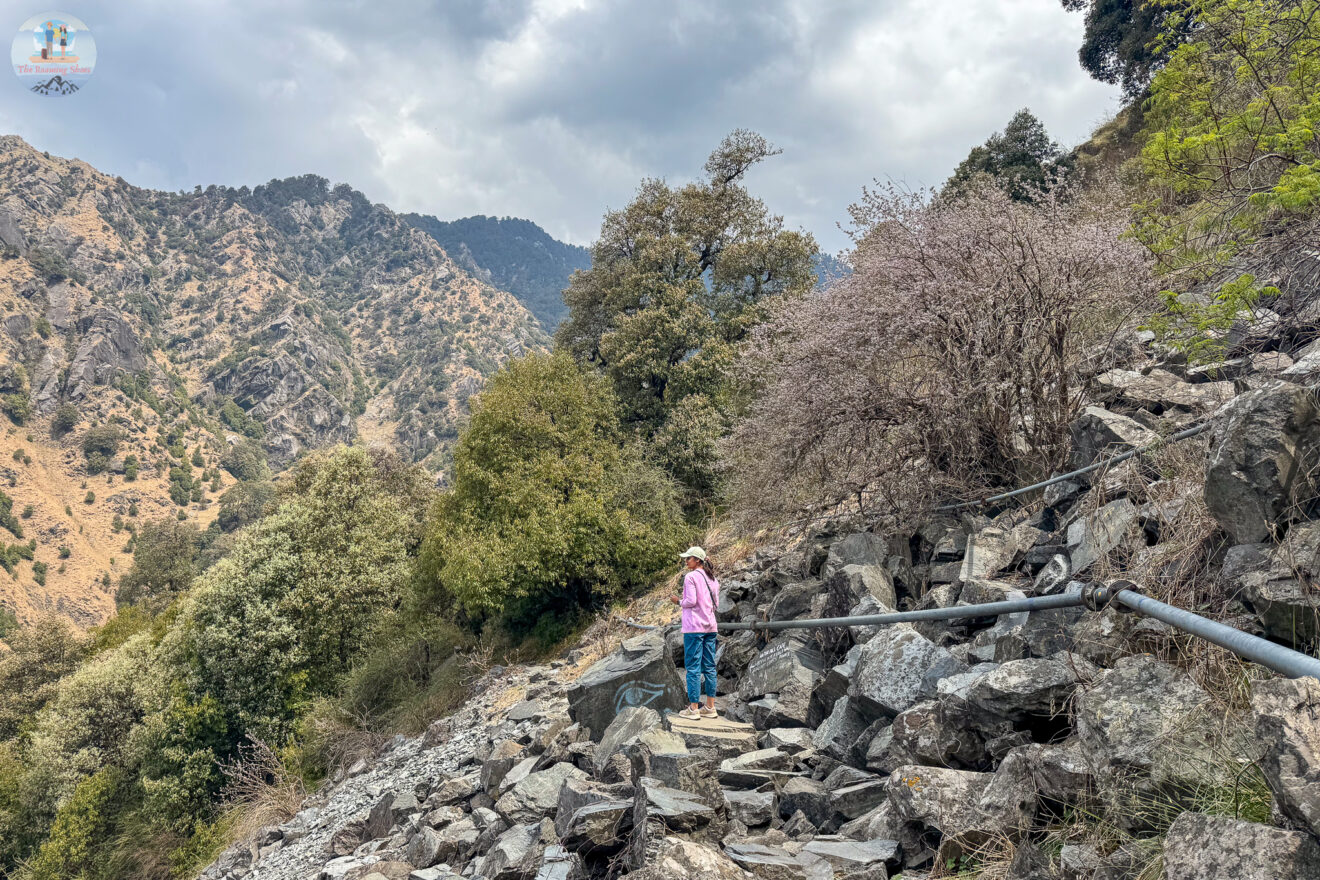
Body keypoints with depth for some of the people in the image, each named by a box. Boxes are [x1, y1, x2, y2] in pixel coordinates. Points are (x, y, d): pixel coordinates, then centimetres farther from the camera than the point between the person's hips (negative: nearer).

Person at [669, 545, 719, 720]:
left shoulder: (691, 577, -9)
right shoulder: (712, 578, 12)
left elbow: (691, 601, -16)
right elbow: (716, 604, 13)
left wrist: (679, 601, 1)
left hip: (694, 627, -7)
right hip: (710, 627, 7)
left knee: (693, 666, -3)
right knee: (709, 666, 10)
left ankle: (693, 708, -1)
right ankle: (710, 707, 13)